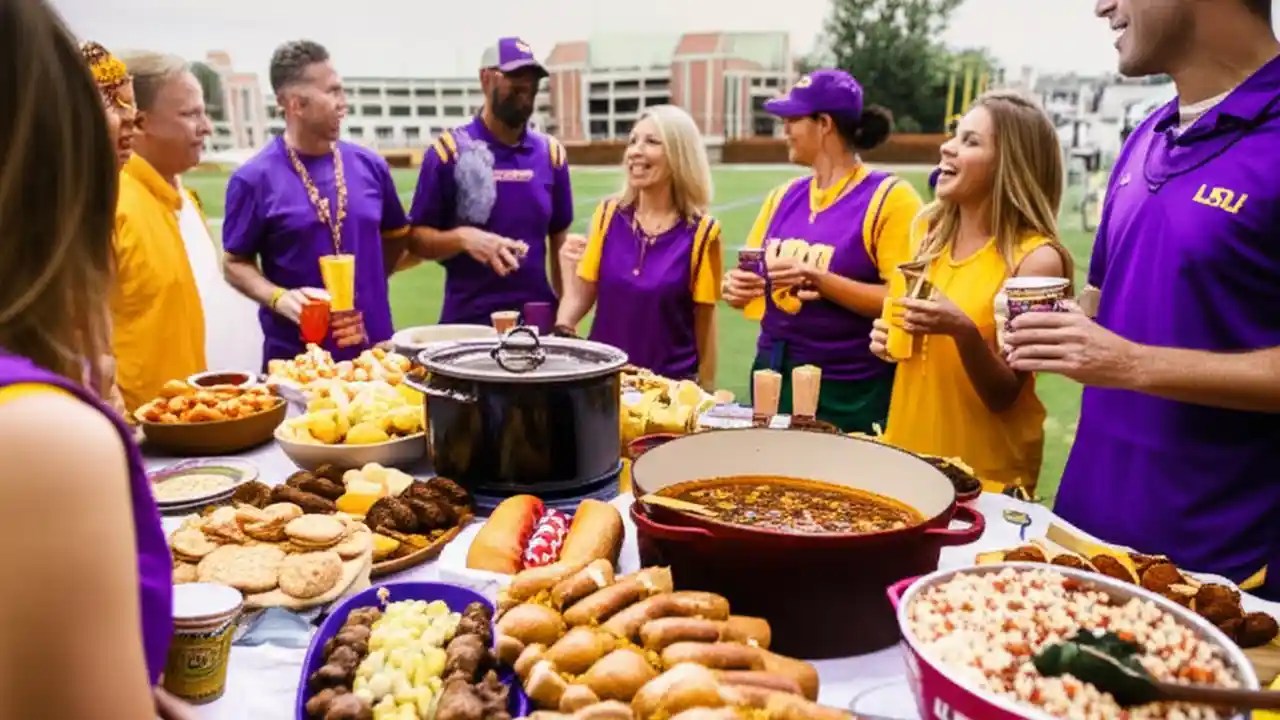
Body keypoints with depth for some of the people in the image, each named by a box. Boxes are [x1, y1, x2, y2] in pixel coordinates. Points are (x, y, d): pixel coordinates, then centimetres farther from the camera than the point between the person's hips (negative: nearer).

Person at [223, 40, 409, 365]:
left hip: (373, 347, 4)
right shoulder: (255, 179, -7)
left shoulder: (369, 165, 4)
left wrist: (367, 286, 4)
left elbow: (395, 236, 17)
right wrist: (279, 298, -18)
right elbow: (236, 264, 0)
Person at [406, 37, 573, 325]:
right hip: (468, 320, -3)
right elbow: (417, 238, -3)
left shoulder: (550, 152, 5)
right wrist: (462, 238, -23)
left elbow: (560, 241, 10)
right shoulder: (449, 151, -5)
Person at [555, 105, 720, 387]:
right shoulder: (608, 215, -1)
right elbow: (583, 293, 4)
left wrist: (706, 393, -1)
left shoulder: (700, 231, -8)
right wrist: (563, 329, -15)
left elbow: (704, 321, -4)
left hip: (671, 381, -2)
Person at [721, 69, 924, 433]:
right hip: (773, 375, 6)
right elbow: (753, 272, 14)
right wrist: (738, 286, -8)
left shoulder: (889, 197, -10)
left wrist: (819, 281, -23)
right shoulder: (784, 195, 8)